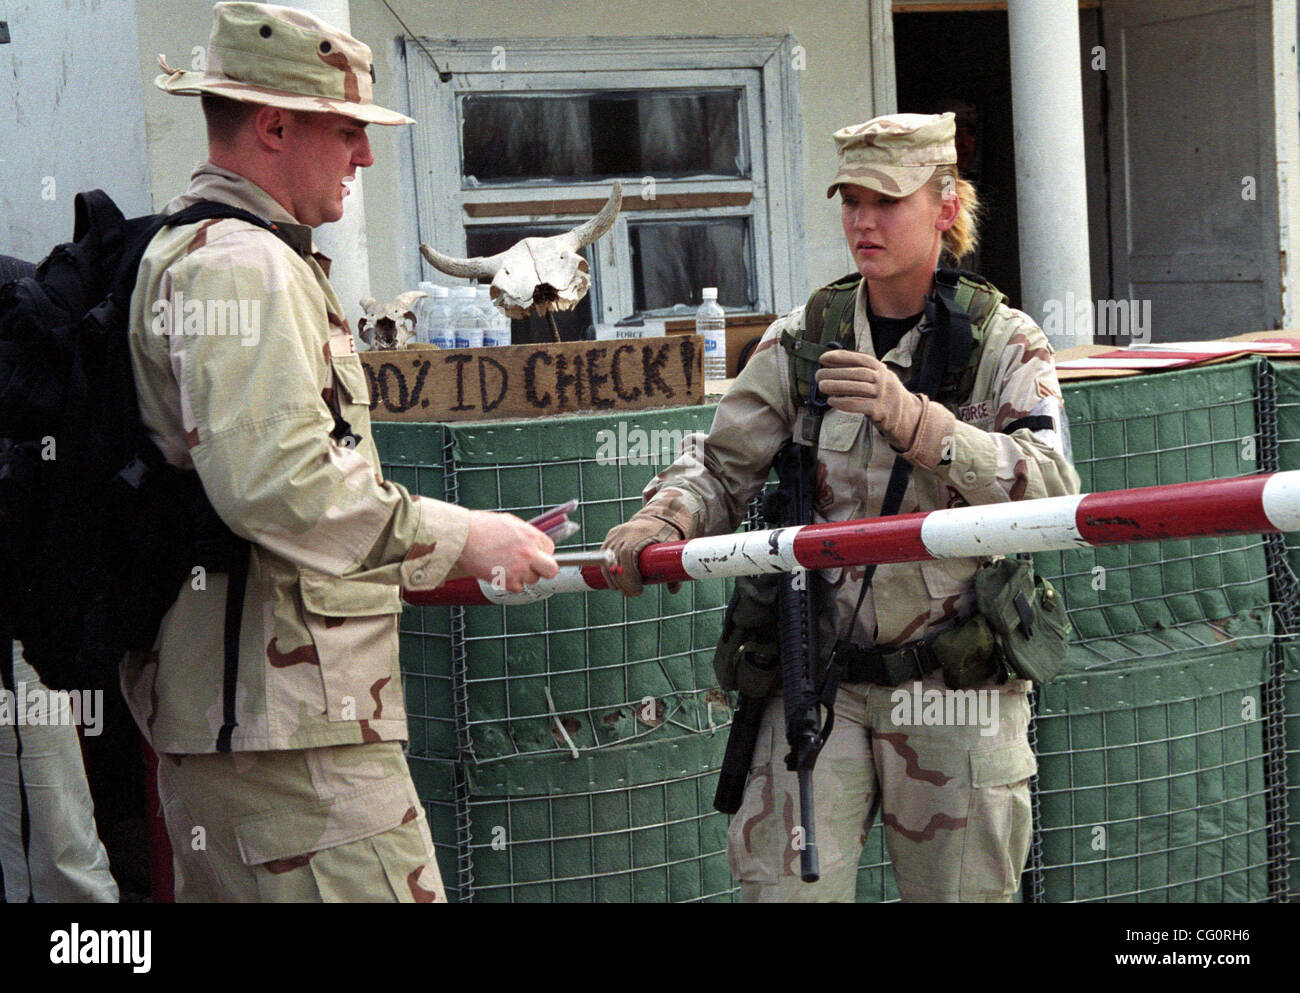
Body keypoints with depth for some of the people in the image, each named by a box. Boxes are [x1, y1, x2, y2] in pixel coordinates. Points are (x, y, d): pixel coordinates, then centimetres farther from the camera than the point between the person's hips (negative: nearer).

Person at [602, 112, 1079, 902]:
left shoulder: (1005, 343, 0)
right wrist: (662, 521, -12)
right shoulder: (803, 339, 7)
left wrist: (911, 419, -28)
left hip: (954, 682, -1)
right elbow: (724, 468, 11)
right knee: (784, 882, -9)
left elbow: (1048, 488, -15)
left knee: (960, 888, 5)